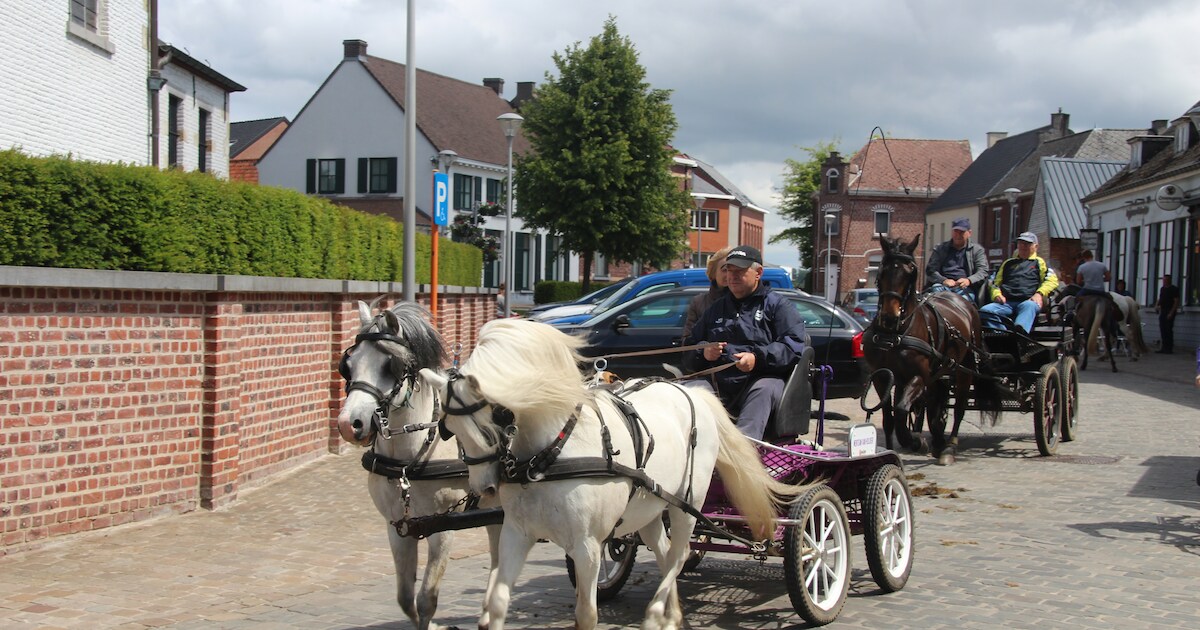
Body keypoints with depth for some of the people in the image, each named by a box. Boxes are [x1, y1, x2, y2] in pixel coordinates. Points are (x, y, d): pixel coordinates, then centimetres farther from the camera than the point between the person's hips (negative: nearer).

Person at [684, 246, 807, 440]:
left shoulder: (777, 305, 14)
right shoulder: (715, 309, 28)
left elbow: (794, 346, -2)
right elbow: (688, 352, 26)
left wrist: (758, 358, -18)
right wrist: (703, 353, 1)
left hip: (764, 379, -5)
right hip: (719, 387, 5)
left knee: (763, 389, -39)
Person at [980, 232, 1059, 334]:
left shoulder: (1039, 262, 23)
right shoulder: (1008, 263, 34)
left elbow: (1052, 280, 9)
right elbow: (996, 282, 32)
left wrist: (1039, 293, -10)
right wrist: (997, 294, 8)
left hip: (1028, 301, -3)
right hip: (1006, 302, 3)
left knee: (1029, 306, -41)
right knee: (985, 311, -29)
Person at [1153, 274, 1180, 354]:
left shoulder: (1174, 289, -6)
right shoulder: (1162, 289, 16)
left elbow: (1176, 302, -11)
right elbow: (1159, 299, 24)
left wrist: (1171, 312, -17)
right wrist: (1156, 306, 3)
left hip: (1169, 312, -7)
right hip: (1162, 312, 7)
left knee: (1169, 330, -8)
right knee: (1162, 330, 7)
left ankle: (1169, 348, -5)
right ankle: (1164, 348, 12)